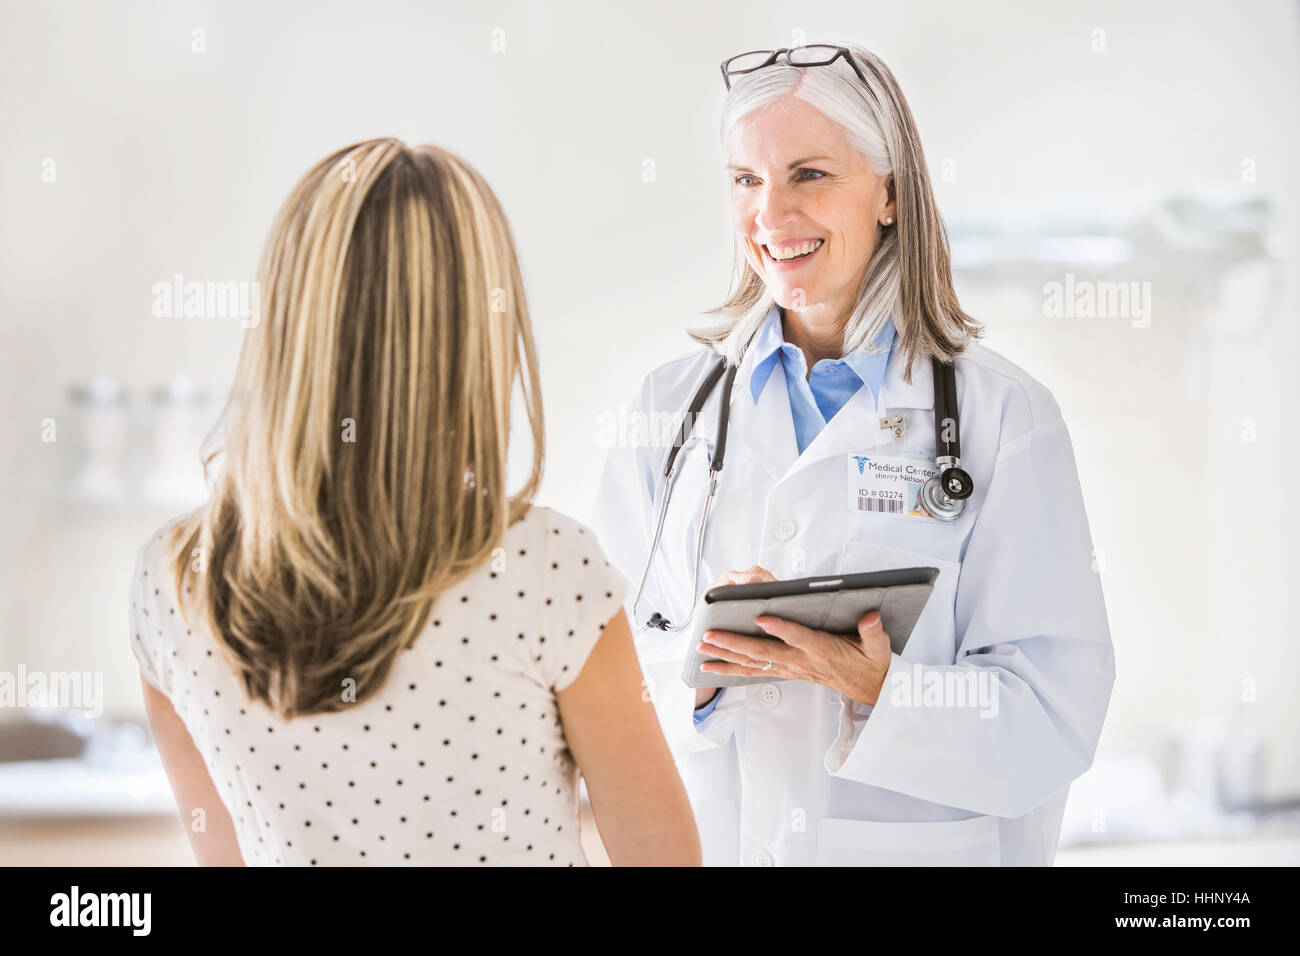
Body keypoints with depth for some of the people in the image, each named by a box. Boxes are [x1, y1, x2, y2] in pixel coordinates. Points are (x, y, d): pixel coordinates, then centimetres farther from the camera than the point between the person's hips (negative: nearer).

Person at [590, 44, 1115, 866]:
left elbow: (1054, 718, -12)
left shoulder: (1004, 415, -6)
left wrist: (879, 688, -27)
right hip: (702, 839, 2)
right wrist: (701, 659, -21)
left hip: (920, 845, -2)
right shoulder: (674, 404, 4)